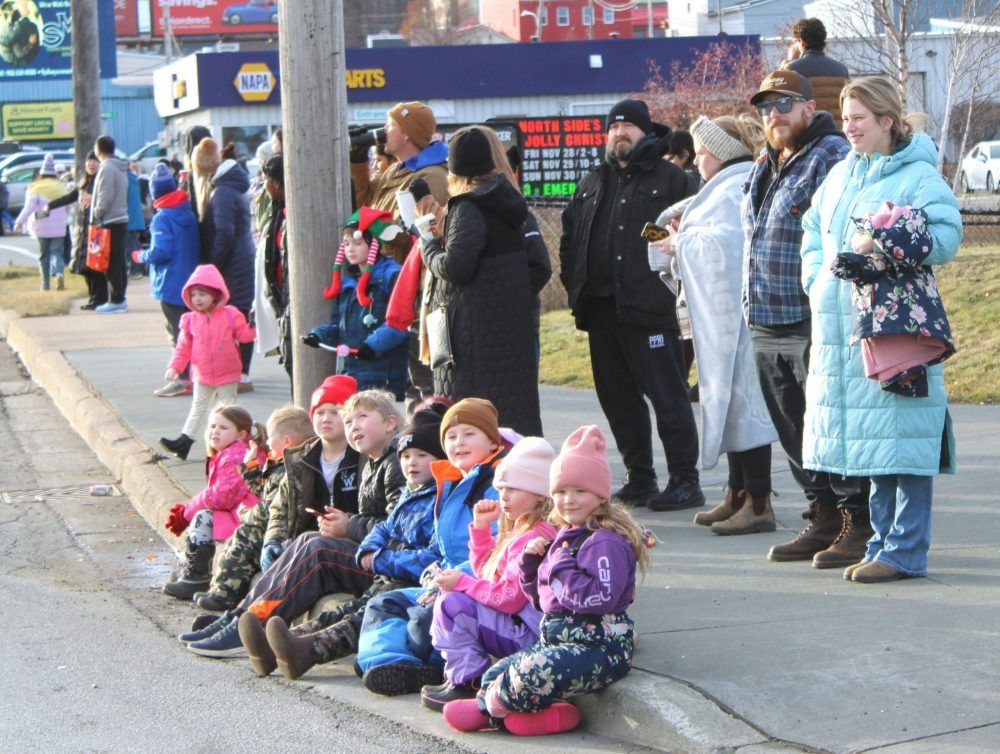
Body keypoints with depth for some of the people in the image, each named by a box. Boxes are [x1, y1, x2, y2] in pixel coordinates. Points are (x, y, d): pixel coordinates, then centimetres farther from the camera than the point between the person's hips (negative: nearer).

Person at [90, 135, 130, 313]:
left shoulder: (107, 168, -14)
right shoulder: (121, 167, 14)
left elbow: (105, 198, -19)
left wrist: (95, 217, -10)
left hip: (109, 221, -9)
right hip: (121, 219, 9)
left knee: (111, 263, -7)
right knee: (119, 261, 12)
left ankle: (115, 300, -7)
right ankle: (120, 298, 15)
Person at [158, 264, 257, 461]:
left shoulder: (230, 315, -10)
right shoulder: (190, 320, -3)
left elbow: (243, 335, -6)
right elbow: (184, 346, 1)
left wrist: (252, 326, -24)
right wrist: (174, 367, -5)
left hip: (227, 374, -3)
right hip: (202, 375, 3)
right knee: (198, 408, 12)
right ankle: (184, 442, 13)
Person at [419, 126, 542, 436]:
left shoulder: (468, 209, -15)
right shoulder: (506, 198, 10)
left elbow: (454, 268, -21)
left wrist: (429, 245, -1)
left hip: (476, 324, -9)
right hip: (512, 316, 9)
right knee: (513, 397, 14)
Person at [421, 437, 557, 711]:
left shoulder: (532, 538, -20)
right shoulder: (519, 530, 14)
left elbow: (509, 598, -25)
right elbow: (485, 570, 23)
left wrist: (461, 582, -14)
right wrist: (481, 527, 12)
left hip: (529, 633, -11)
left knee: (451, 604, -18)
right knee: (446, 597, 17)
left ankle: (467, 683, -11)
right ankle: (458, 674, 10)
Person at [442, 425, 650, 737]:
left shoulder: (605, 542, -13)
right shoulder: (564, 539, 16)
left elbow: (601, 598, -27)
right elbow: (543, 600, 23)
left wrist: (562, 569, -20)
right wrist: (530, 562, 6)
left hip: (598, 647, -10)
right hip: (555, 640, 10)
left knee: (534, 673, -32)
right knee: (494, 674, 5)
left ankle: (490, 708, -2)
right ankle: (552, 715, -11)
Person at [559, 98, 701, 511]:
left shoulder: (670, 178, 1)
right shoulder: (593, 182, 21)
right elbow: (569, 235, 25)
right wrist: (574, 283, 13)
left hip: (648, 307, -7)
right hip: (601, 310, 7)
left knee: (667, 395, -6)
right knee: (618, 399, 10)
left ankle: (685, 482, -1)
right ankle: (639, 480, 19)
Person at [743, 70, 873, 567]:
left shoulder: (832, 155, -8)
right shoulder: (764, 167, 20)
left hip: (814, 322, -9)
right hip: (768, 325, 9)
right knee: (794, 429, 12)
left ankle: (860, 524, 1)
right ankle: (824, 519, 22)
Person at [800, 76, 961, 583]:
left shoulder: (917, 175, -5)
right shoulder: (840, 174, 18)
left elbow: (946, 236, -16)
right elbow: (814, 232, 27)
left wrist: (886, 246, -22)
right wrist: (818, 280, 12)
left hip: (896, 325, -7)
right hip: (840, 326, 7)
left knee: (901, 440, -8)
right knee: (870, 440, 11)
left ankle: (906, 550, -3)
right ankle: (884, 540, 19)